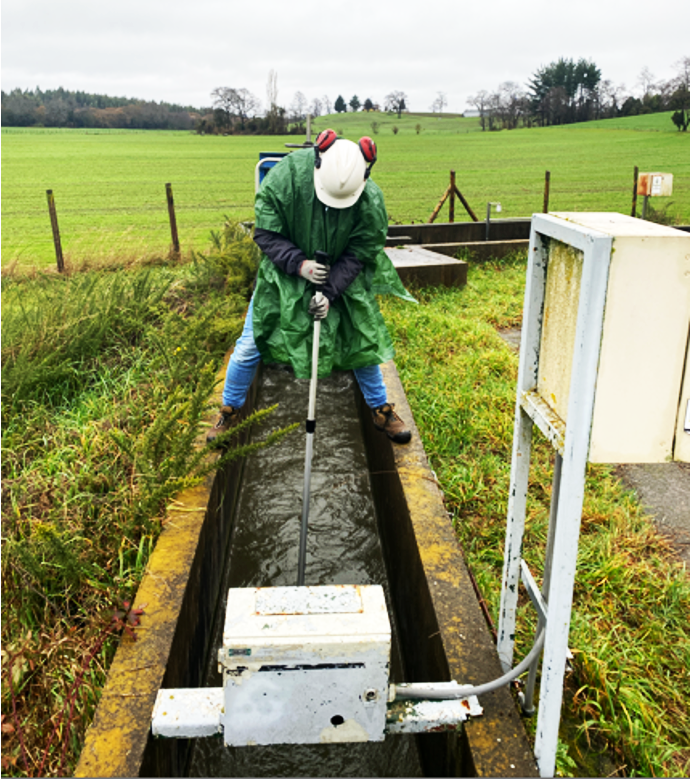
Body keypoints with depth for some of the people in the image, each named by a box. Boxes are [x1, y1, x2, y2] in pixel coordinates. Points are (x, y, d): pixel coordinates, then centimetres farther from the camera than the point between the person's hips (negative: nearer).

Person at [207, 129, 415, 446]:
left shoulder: (371, 200, -23)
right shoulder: (285, 176, -27)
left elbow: (359, 253, -15)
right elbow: (265, 233, -17)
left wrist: (330, 293, -26)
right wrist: (298, 263, -31)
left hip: (341, 277, 1)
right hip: (284, 274, -1)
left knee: (362, 340, 4)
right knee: (250, 346, 0)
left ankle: (380, 409, 27)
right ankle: (230, 411, 22)